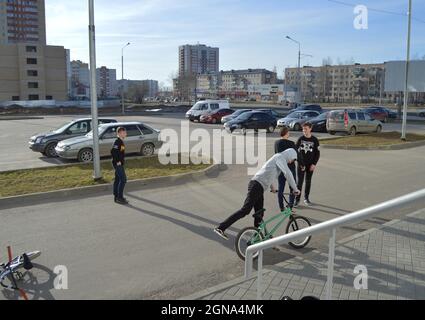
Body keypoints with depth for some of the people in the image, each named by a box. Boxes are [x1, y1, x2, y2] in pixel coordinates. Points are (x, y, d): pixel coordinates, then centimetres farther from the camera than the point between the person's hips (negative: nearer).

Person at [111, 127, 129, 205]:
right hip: (118, 164, -10)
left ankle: (116, 196, 22)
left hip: (120, 164, 10)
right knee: (123, 179, -9)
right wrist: (117, 161, -21)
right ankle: (120, 197, -5)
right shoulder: (117, 142, -17)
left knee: (117, 180, 14)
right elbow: (113, 152, -26)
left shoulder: (121, 142, 13)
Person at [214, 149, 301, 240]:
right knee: (245, 210, -16)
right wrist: (295, 189, -5)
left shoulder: (276, 158, 28)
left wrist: (271, 187, 54)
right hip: (257, 186, -10)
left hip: (258, 187, 10)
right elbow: (288, 173, -12)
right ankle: (220, 228, -19)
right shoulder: (280, 157, -1)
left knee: (259, 214, 11)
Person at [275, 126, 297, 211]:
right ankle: (291, 206, 6)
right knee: (292, 188, 8)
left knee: (280, 188, 10)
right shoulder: (291, 143, -14)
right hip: (290, 167, -5)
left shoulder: (276, 143, 2)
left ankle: (281, 207, 14)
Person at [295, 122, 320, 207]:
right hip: (301, 164, 0)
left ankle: (306, 198, 21)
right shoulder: (300, 139, -1)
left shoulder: (315, 140, -3)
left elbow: (317, 153, 0)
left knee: (308, 181, 9)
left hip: (310, 164, 0)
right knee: (300, 182, -2)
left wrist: (314, 164, -8)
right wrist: (300, 163, -8)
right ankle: (297, 199, 2)